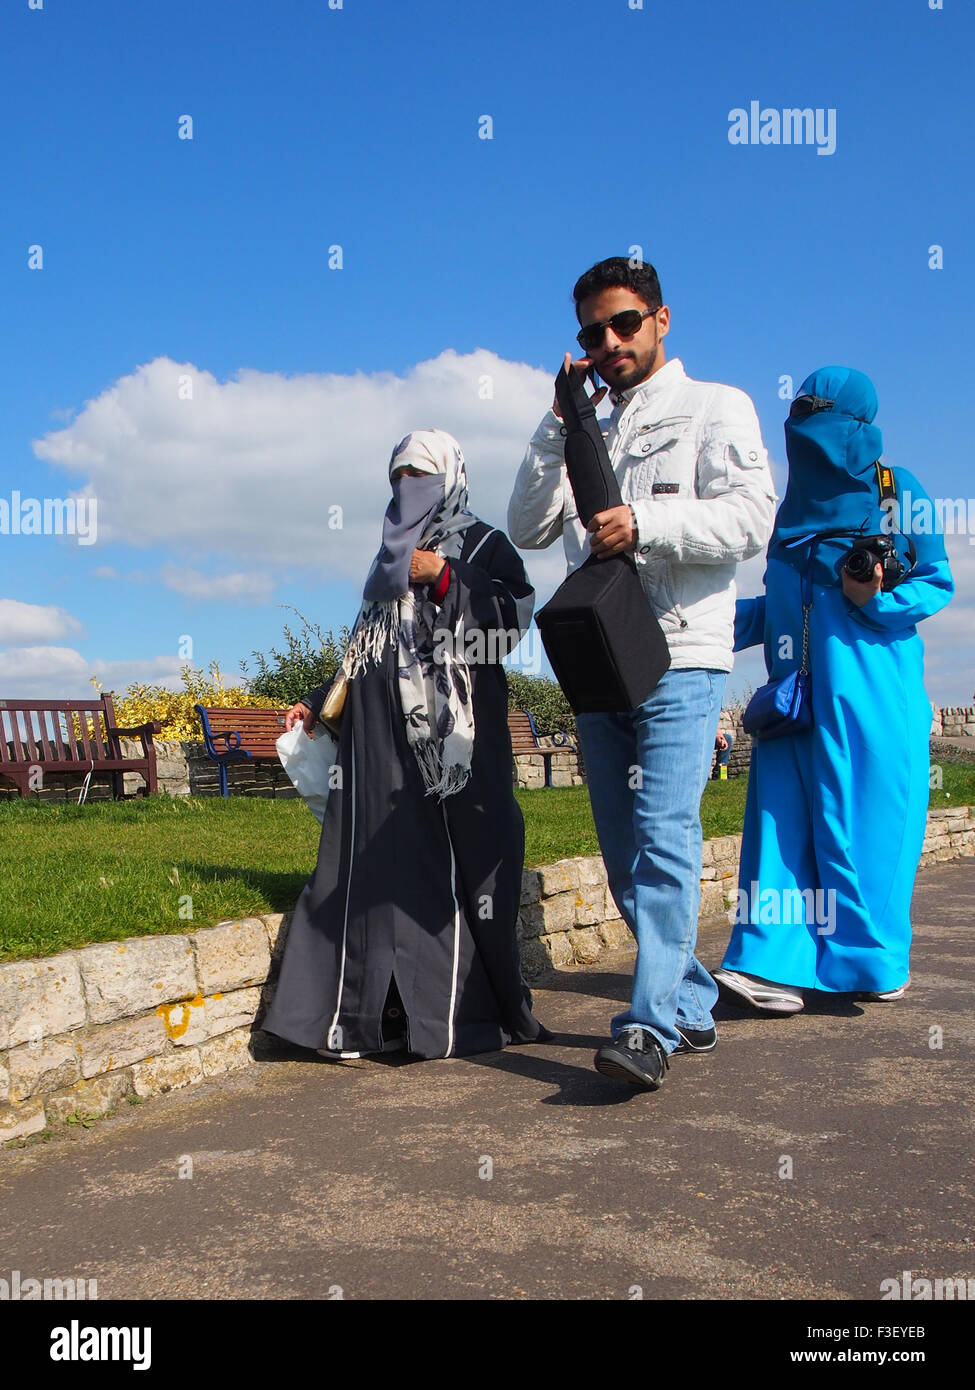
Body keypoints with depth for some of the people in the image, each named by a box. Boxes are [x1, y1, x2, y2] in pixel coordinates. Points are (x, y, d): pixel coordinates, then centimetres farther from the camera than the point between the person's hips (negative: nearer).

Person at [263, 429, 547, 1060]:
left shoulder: (482, 543, 10)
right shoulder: (390, 559, 27)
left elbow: (514, 616, -7)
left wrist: (443, 576, -11)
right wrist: (320, 702, 24)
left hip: (455, 732, -5)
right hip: (384, 743, 6)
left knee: (460, 861, -8)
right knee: (381, 863, -1)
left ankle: (473, 1012, -1)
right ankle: (376, 1017, 1)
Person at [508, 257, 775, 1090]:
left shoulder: (715, 409, 6)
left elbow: (751, 519, -8)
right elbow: (528, 528, 11)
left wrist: (645, 523, -20)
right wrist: (558, 426, 4)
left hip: (681, 657, -6)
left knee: (665, 837, -17)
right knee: (626, 852, 8)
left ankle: (652, 1028, -18)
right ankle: (693, 1005, 20)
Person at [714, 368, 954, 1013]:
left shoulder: (895, 489, 3)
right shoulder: (796, 508, 18)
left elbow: (938, 582, 3)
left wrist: (873, 601, -15)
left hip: (870, 695, -4)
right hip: (797, 697, 5)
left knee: (863, 825, -2)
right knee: (786, 825, -5)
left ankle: (875, 963, 11)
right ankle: (780, 966, -7)